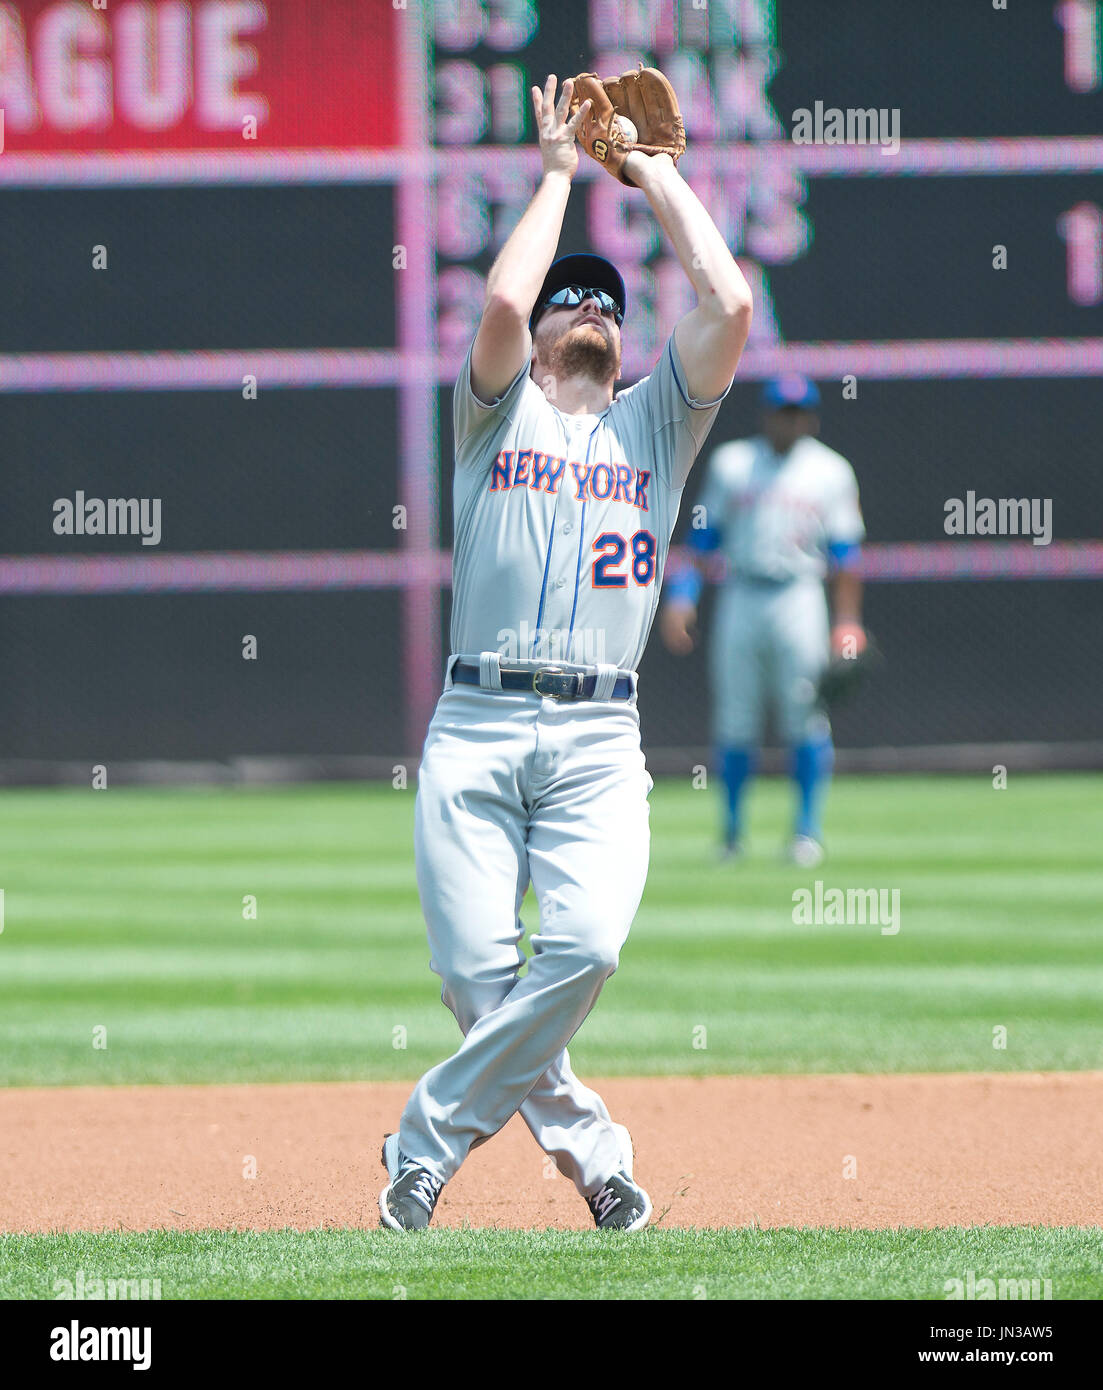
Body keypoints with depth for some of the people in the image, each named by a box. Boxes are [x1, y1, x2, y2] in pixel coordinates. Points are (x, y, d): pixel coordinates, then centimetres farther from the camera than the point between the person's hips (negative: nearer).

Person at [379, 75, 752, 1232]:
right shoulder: (496, 414, 16)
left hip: (598, 742, 1)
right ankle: (589, 1150, 5)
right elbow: (500, 301, -5)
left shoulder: (655, 423, 20)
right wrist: (555, 175, 9)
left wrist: (657, 174, 15)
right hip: (475, 731, -1)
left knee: (585, 948, -21)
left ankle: (430, 1138, -8)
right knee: (476, 965, -12)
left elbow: (730, 304, 5)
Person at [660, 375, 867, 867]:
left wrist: (848, 621, 0)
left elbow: (845, 553, 7)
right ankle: (732, 830, 10)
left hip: (799, 599, -1)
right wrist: (682, 596, 2)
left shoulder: (830, 471, 9)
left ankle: (808, 829, -5)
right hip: (740, 599, 1)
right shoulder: (730, 463, 12)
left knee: (805, 715, -9)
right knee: (734, 718, 0)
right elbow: (703, 535, 12)